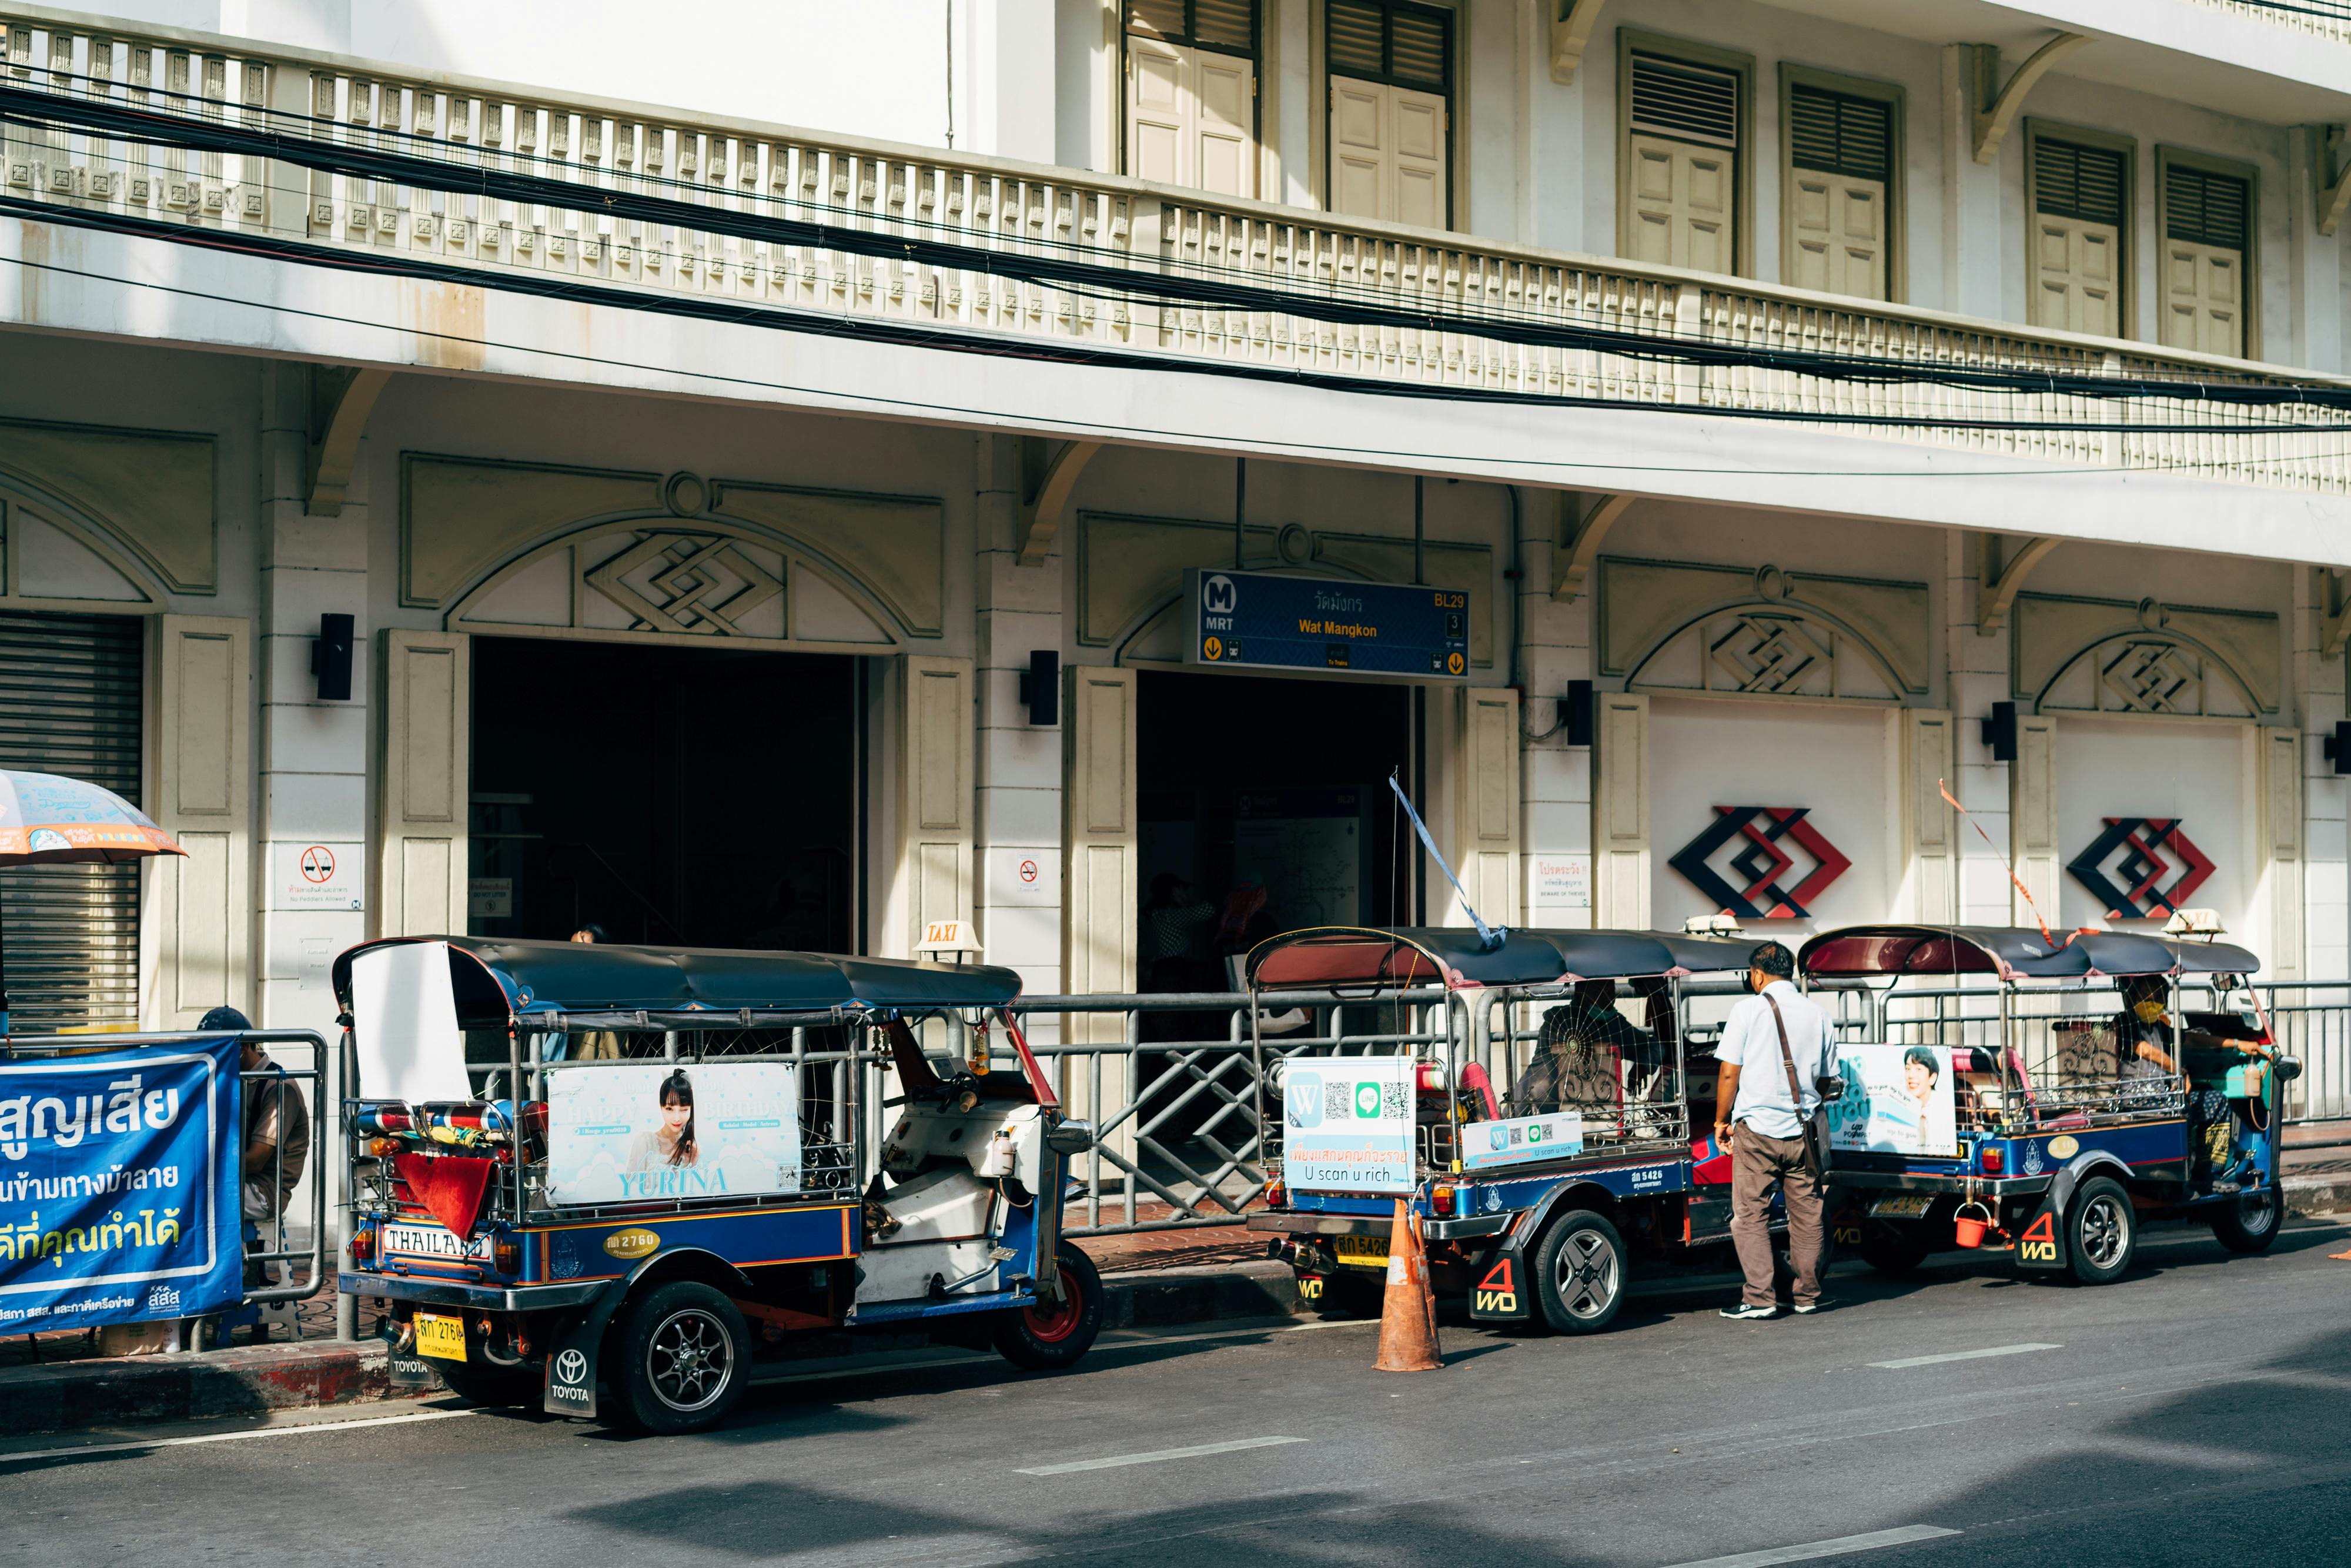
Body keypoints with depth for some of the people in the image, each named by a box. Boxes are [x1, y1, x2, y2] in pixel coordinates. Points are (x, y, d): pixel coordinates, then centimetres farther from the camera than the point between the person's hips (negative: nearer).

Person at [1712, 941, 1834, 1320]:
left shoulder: (1749, 1009, -6)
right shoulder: (1816, 1015, 7)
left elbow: (1729, 1073, -7)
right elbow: (1822, 1078, 14)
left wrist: (1722, 1121, 4)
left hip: (1757, 1128, -4)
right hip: (1802, 1130, 4)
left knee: (1749, 1215, 1)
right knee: (1806, 1214, 11)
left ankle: (1760, 1298, -4)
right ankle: (1808, 1296, 16)